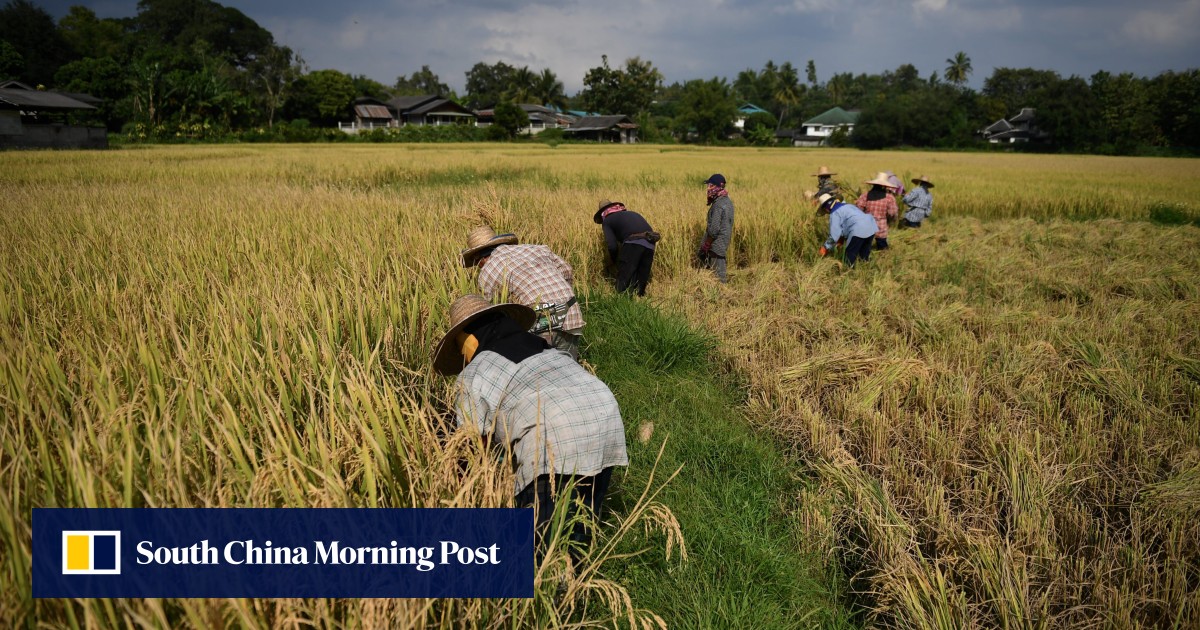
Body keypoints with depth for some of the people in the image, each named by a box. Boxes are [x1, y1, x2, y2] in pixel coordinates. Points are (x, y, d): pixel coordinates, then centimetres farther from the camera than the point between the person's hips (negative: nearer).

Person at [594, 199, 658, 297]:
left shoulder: (607, 220, 16)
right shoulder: (631, 213, 35)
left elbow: (612, 246, 3)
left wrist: (614, 260, 22)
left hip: (633, 244, -6)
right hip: (650, 245, 6)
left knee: (623, 282, 0)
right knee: (640, 284, 14)